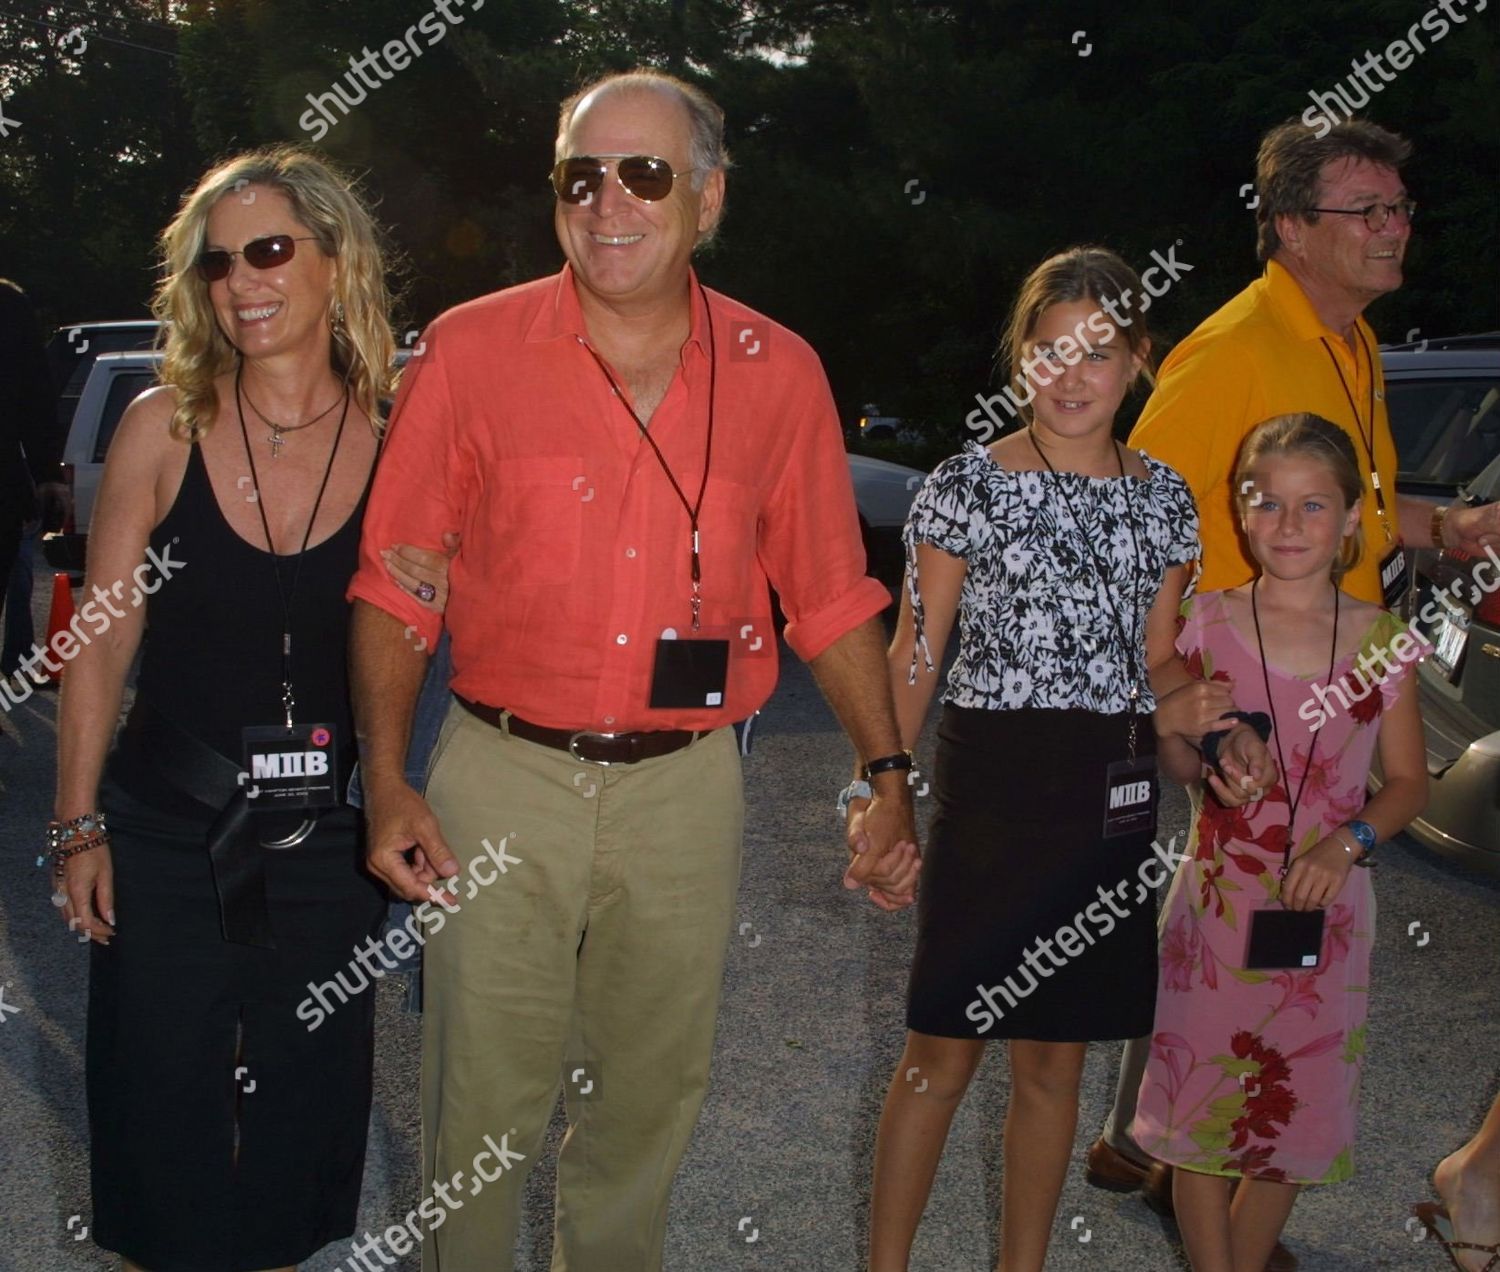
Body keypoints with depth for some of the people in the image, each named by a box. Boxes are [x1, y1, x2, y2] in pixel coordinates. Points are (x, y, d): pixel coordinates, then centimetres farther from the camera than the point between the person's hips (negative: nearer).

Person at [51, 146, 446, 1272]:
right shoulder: (164, 427, -5)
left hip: (325, 841, 1)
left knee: (301, 1110, 14)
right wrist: (79, 825, -2)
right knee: (160, 1107, 9)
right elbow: (102, 640, -1)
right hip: (165, 831, 0)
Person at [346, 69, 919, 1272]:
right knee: (485, 1097, 6)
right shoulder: (471, 350, -3)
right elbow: (394, 587, -1)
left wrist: (890, 777, 3)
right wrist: (386, 783, -8)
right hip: (503, 777, -1)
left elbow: (831, 597, 7)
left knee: (652, 1095, 15)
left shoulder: (779, 372, 1)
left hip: (686, 784, 2)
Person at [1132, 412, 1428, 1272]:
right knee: (1202, 1102, 3)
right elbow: (1178, 767, 3)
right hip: (1220, 901, -1)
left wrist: (1350, 841, -14)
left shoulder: (1381, 641, -3)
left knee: (1295, 1111, 10)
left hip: (1325, 911, 1)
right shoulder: (1209, 624, -4)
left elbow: (1409, 782, 4)